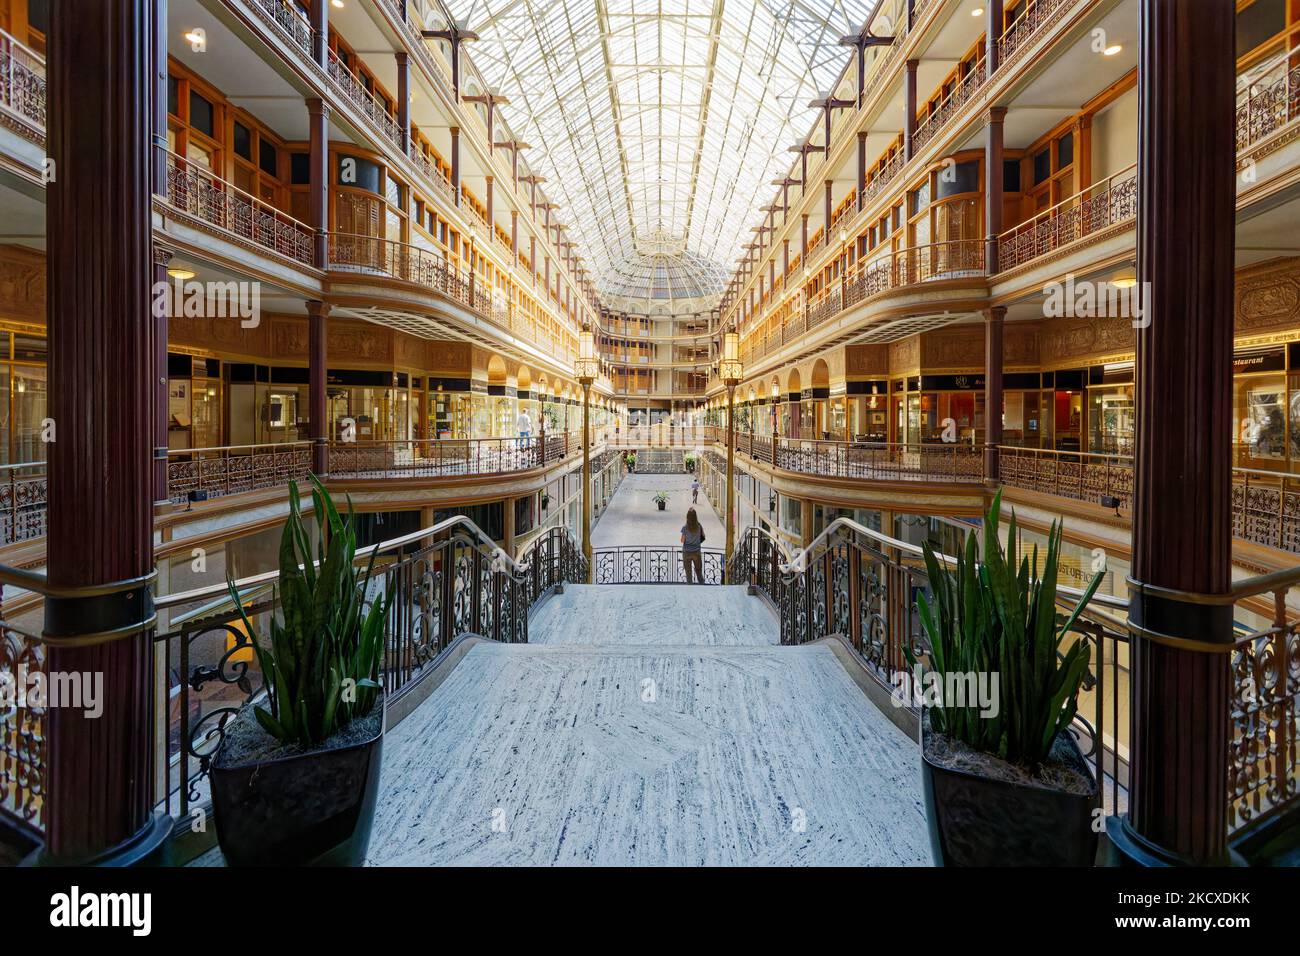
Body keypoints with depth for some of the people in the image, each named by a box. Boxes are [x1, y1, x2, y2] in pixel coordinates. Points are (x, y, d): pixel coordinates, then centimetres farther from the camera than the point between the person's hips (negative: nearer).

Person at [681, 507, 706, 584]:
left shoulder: (685, 527, -19)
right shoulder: (699, 526, -10)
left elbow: (682, 540, -11)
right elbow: (703, 537, 3)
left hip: (687, 552, -2)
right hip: (696, 551, 2)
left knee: (688, 570, 11)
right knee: (698, 569, 20)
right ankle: (701, 583, 24)